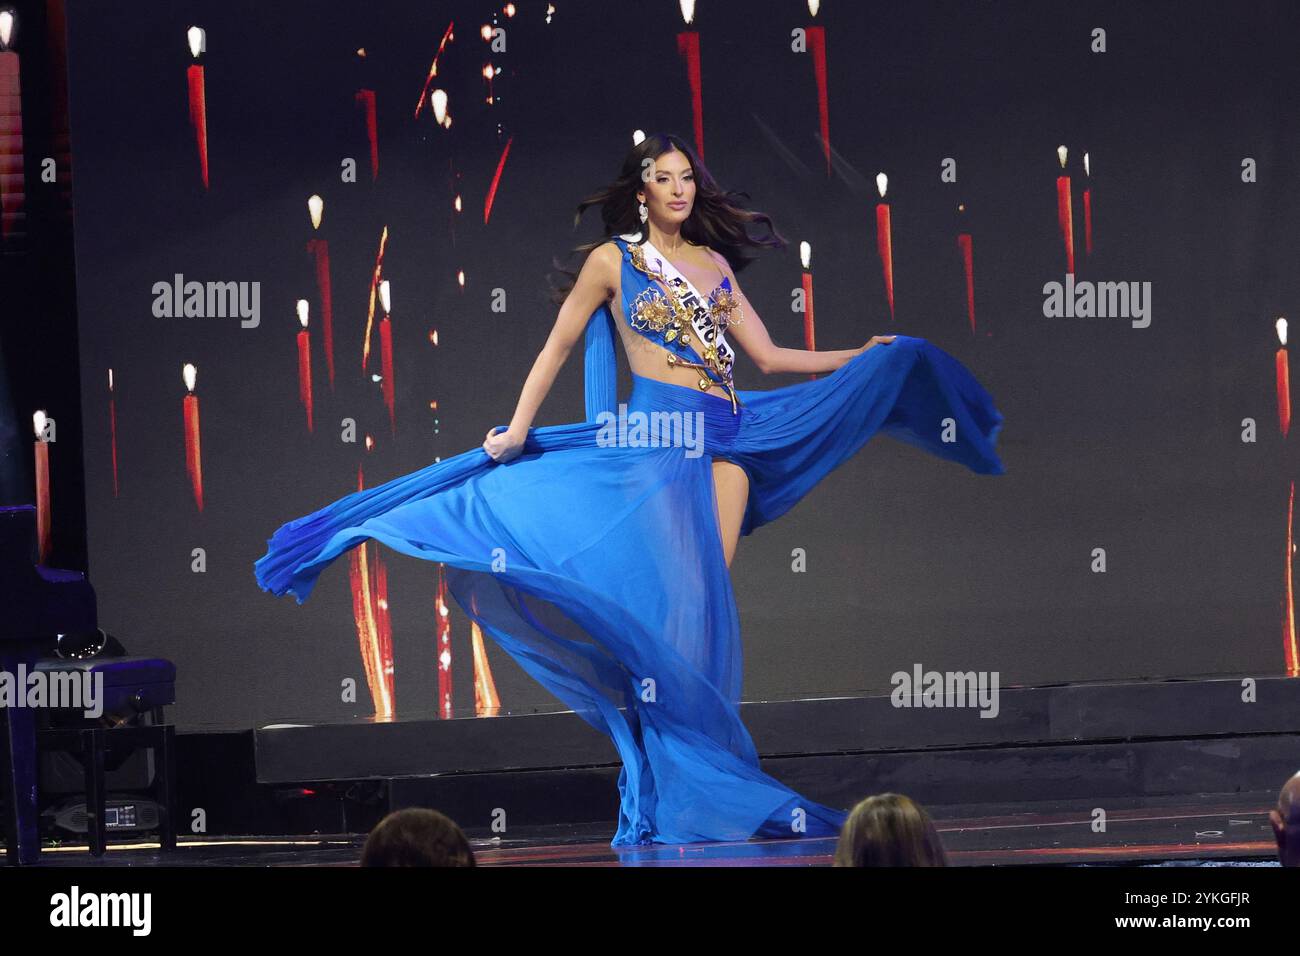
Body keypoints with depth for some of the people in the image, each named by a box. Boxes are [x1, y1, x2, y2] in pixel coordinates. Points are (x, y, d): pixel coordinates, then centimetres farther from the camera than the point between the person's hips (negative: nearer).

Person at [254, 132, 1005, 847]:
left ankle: (707, 775, -1)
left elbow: (769, 356, 18)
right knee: (679, 600, -11)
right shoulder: (613, 262, 5)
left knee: (710, 603, -2)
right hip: (653, 440, -4)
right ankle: (688, 784, -9)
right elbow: (558, 347, 5)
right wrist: (518, 429, -3)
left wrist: (860, 359, 12)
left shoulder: (713, 263, 17)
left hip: (724, 441, 5)